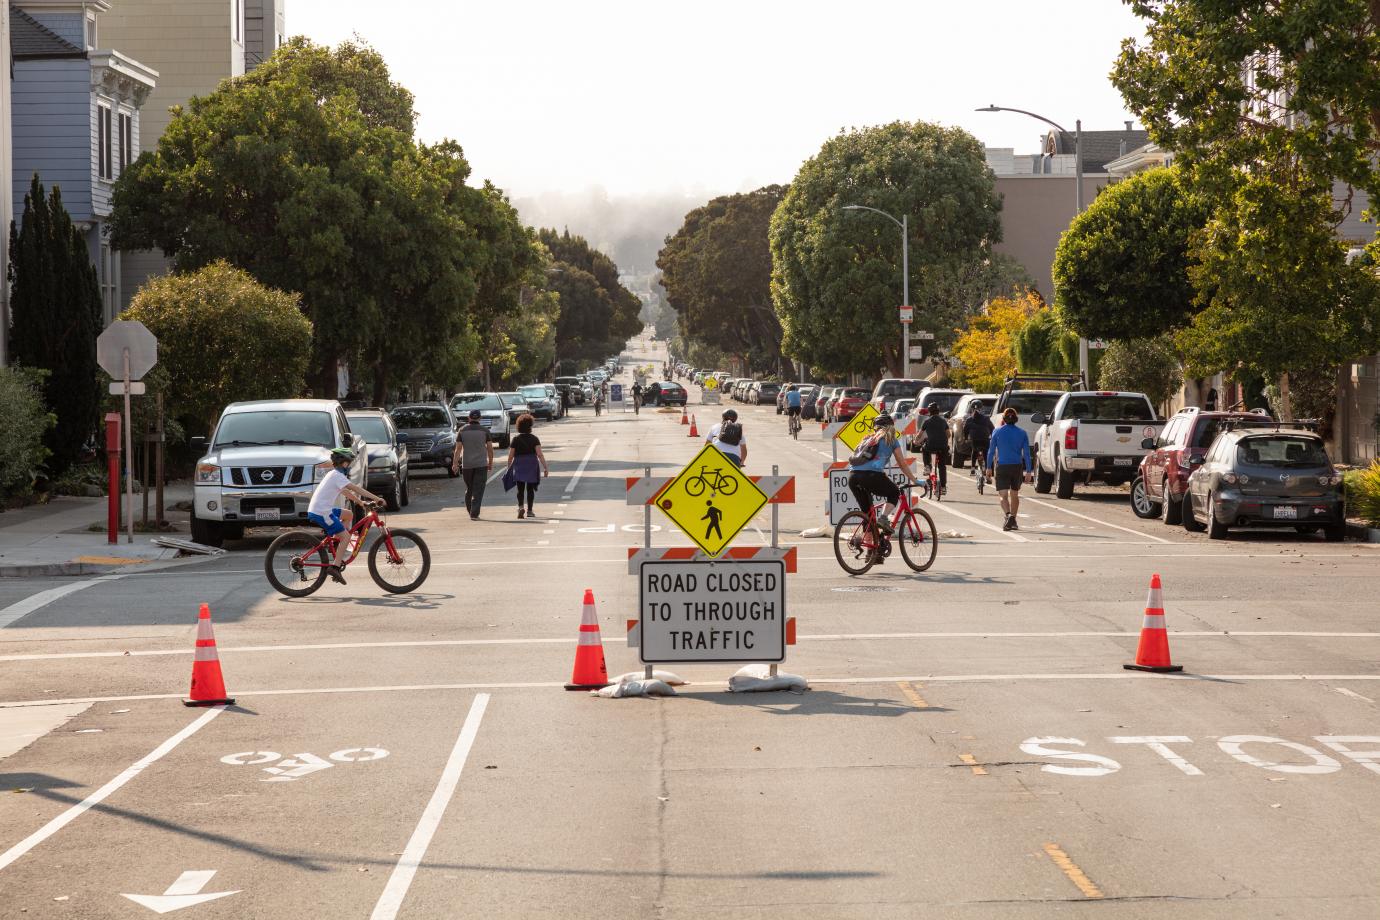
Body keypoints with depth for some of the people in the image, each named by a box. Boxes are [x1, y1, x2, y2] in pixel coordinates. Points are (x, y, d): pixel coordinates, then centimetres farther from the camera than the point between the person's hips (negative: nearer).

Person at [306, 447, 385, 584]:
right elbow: (356, 489, -17)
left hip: (317, 509, 10)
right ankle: (335, 567, -13)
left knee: (348, 514, 23)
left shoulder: (334, 474, 19)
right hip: (321, 513, -10)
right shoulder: (337, 475, -12)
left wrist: (362, 502, 18)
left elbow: (346, 492, 25)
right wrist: (376, 498, -17)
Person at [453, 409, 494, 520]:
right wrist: (490, 463, 9)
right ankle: (474, 514, -11)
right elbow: (490, 449, -1)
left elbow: (458, 448, -2)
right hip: (481, 464, -2)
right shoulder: (484, 431, -2)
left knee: (469, 488, 17)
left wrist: (455, 463, 0)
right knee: (478, 490, -3)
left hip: (466, 464, 2)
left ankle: (470, 510, 24)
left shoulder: (462, 431, 1)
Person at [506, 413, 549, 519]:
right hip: (532, 466, 0)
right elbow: (540, 454, -12)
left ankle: (520, 506, -20)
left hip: (519, 467, 0)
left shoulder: (516, 440, -2)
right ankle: (529, 510, 14)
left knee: (520, 489, 3)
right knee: (530, 489, 11)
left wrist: (509, 468, 11)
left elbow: (510, 456, -1)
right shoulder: (534, 439, -5)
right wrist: (545, 468, -11)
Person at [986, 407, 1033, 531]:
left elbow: (991, 451, -1)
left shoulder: (998, 432, -3)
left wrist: (989, 468, 8)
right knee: (1015, 495, 18)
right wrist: (1028, 471, 0)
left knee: (1003, 495, -7)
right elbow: (1026, 453, -3)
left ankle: (1008, 515, -32)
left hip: (1002, 467, -2)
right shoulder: (1022, 433, 0)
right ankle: (1013, 521, 24)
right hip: (1017, 467, 2)